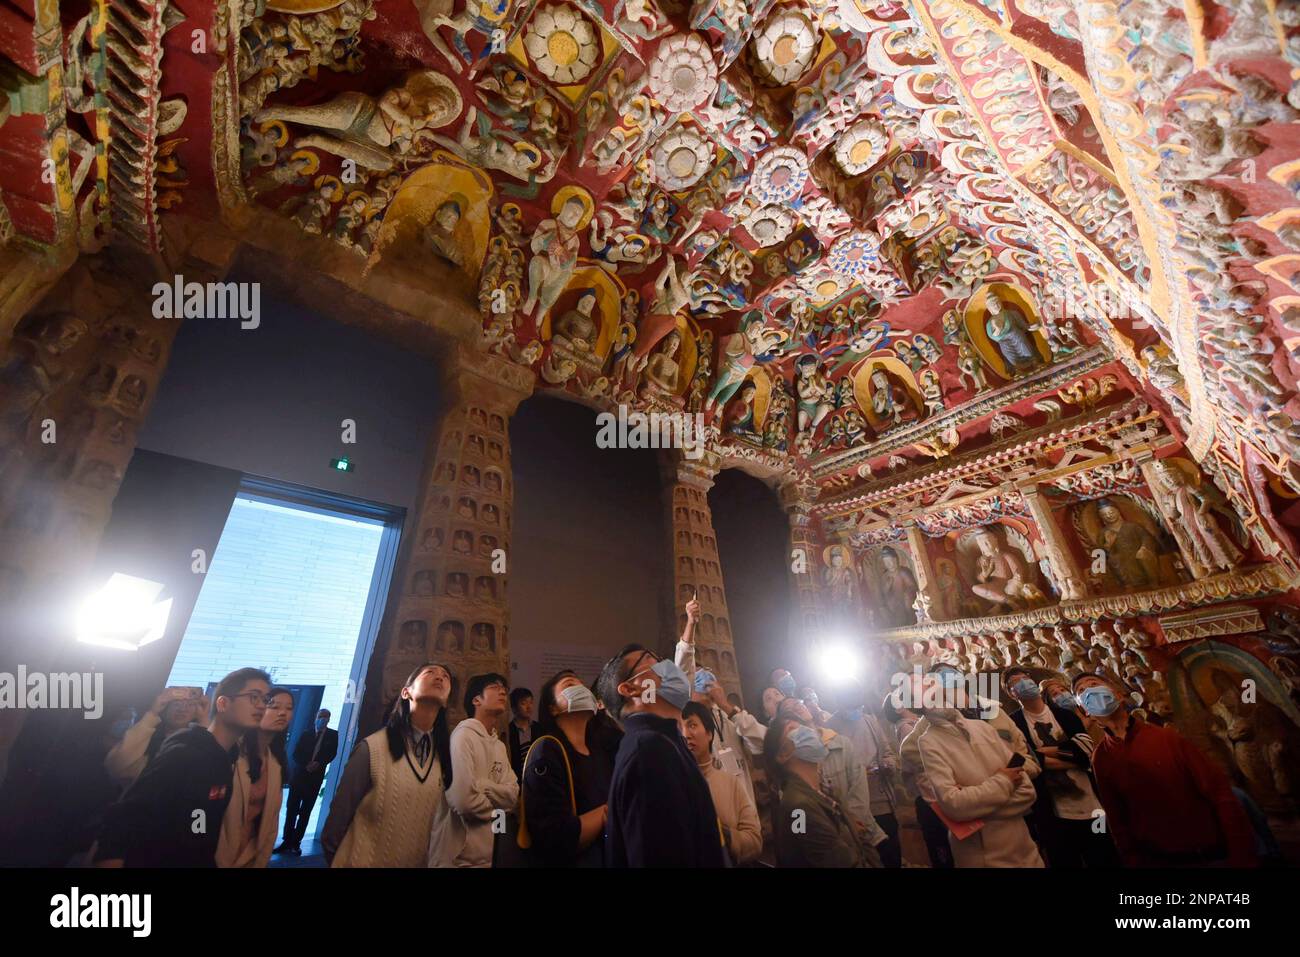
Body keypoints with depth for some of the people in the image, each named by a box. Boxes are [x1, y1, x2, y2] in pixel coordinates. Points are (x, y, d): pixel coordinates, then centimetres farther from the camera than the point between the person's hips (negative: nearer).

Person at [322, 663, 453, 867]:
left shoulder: (448, 754, -7)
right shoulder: (373, 746, -19)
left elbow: (443, 818, 2)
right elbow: (341, 810, -9)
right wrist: (334, 859, 1)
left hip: (418, 863, 4)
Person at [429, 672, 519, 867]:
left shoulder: (500, 746, 8)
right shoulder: (464, 735, -17)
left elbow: (512, 795, -2)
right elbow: (463, 799, -25)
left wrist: (479, 785, -18)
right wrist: (495, 812, -7)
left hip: (488, 852, 8)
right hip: (458, 855, -7)